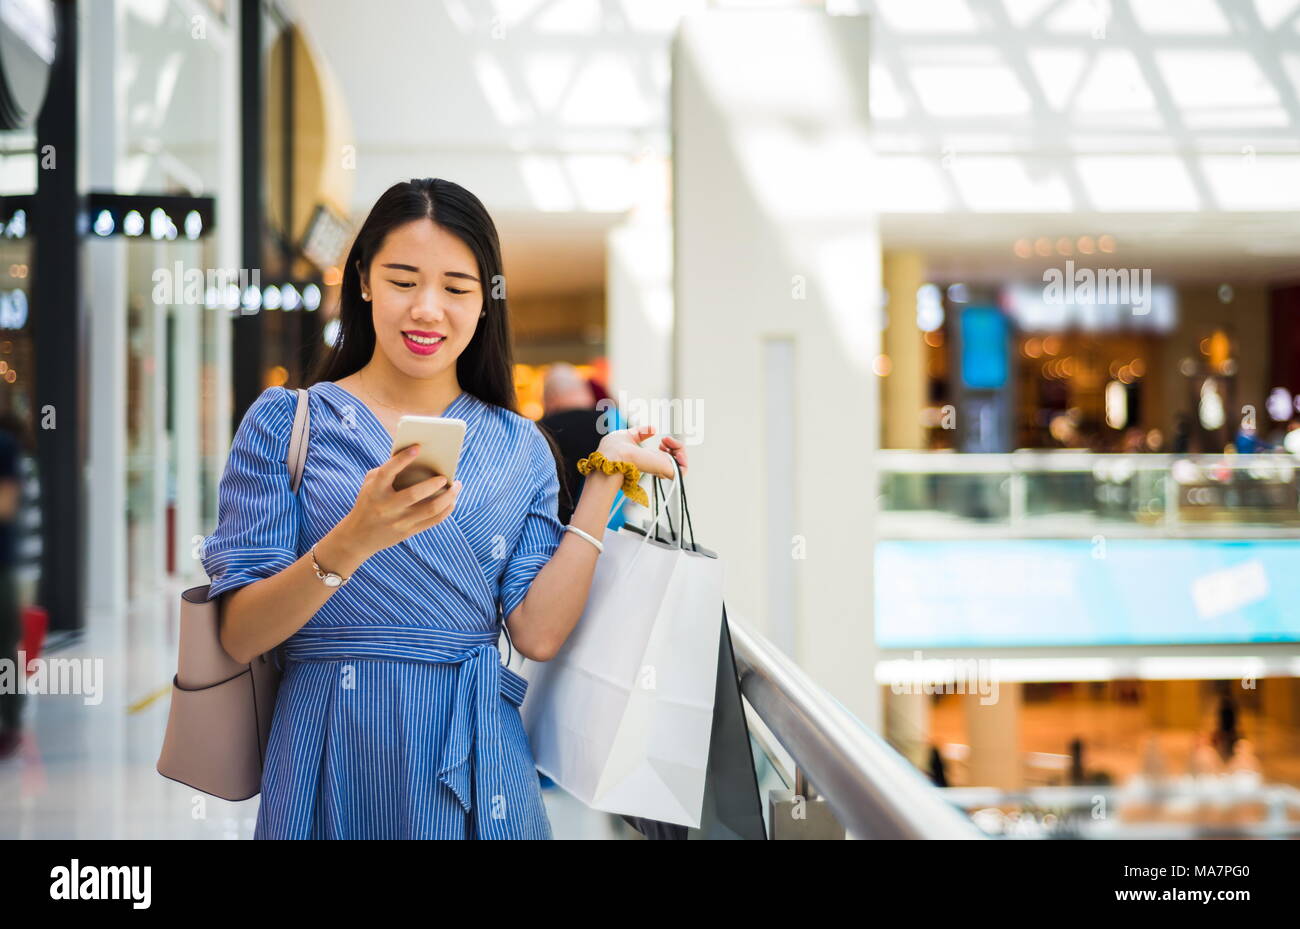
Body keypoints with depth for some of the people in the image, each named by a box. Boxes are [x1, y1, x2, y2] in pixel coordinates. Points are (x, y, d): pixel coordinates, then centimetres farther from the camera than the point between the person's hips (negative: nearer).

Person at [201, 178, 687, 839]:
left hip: (472, 759, 2)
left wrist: (605, 479, -6)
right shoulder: (286, 421, -2)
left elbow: (537, 633, -5)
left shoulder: (520, 448, 5)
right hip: (333, 756, -2)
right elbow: (240, 636, -10)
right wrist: (354, 542, -25)